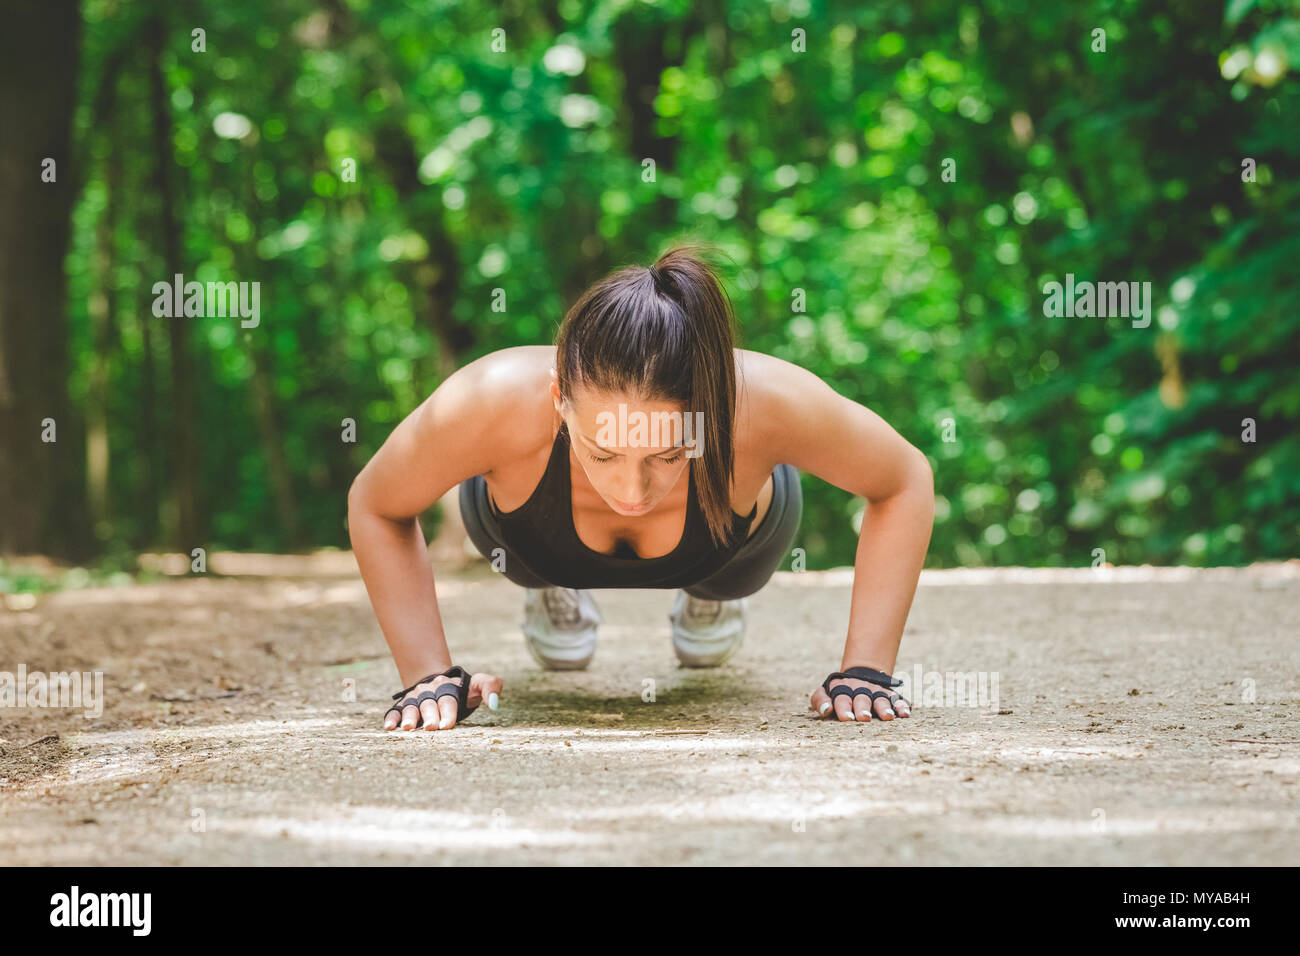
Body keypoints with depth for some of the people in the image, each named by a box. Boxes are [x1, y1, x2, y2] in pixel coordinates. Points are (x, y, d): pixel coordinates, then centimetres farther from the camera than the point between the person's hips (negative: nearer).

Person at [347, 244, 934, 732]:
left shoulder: (765, 403, -47)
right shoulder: (497, 403, -47)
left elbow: (905, 482, -26)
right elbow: (376, 507, -25)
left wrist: (865, 669, -31)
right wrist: (429, 676, -33)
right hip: (534, 540, 0)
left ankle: (708, 593, 56)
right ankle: (552, 589, 54)